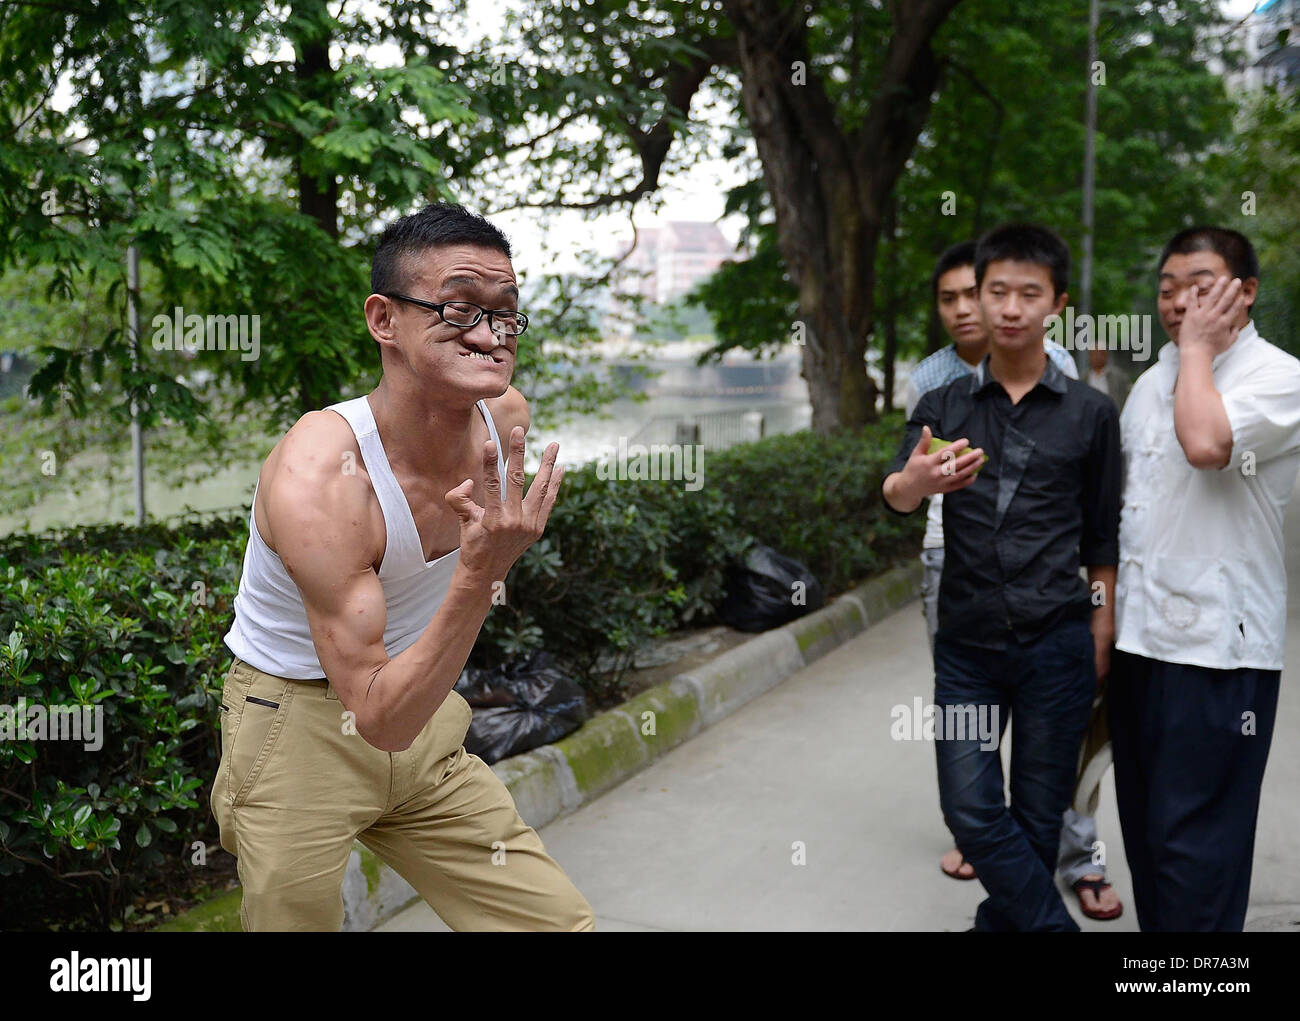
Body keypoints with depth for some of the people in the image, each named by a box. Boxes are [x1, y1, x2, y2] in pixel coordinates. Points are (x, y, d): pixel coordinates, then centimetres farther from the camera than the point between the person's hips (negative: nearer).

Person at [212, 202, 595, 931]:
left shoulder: (508, 416, -9)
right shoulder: (316, 479, -30)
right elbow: (379, 719, -31)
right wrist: (478, 577, -40)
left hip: (425, 722, 6)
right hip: (298, 733, -5)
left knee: (562, 922, 3)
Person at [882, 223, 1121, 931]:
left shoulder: (1090, 413, 2)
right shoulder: (943, 408, 4)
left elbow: (1102, 538, 8)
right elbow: (893, 493, -13)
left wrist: (1101, 635, 4)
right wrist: (917, 482, -35)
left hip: (1056, 646, -1)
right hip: (966, 642, 1)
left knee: (1037, 818, 6)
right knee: (970, 810, -2)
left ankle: (1004, 921, 27)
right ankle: (1052, 926, 15)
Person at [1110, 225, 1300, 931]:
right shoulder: (1153, 380, 15)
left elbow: (1206, 443, -29)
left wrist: (1198, 345, -13)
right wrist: (1104, 609, 17)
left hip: (1217, 642, -7)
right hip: (1139, 634, 8)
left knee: (1193, 841, -4)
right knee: (1144, 827, 15)